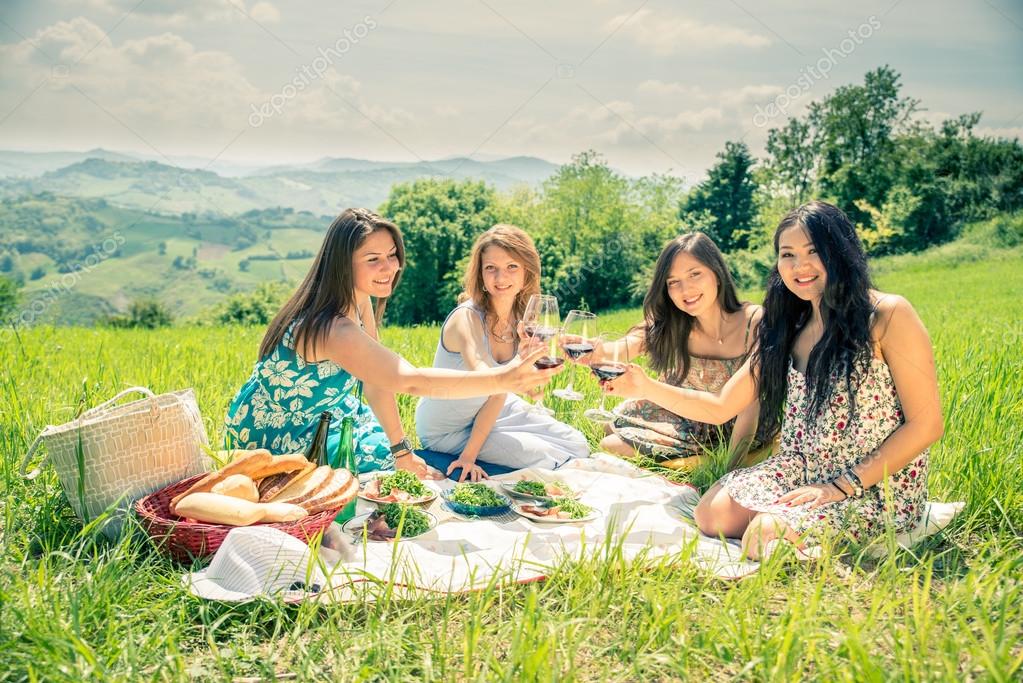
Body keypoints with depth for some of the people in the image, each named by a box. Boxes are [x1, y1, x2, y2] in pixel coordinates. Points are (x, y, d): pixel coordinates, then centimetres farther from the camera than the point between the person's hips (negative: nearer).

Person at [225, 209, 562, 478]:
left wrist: (402, 449, -9)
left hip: (320, 412, 8)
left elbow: (377, 380, -7)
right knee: (385, 462, -11)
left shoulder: (360, 299, -8)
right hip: (273, 438, -8)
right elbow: (409, 380, -46)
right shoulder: (332, 329, -37)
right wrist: (502, 379, -52)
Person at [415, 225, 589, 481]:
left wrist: (472, 453, -17)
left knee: (578, 447, 6)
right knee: (544, 458, -18)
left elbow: (500, 391, -12)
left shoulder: (523, 318, -8)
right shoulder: (467, 317, -29)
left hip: (488, 413, 7)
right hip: (446, 431, -7)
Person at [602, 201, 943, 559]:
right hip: (802, 471, 6)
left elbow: (926, 424, -13)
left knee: (767, 535, -25)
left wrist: (842, 486, -17)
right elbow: (720, 408, 5)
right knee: (712, 514, -13)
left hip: (878, 486, -6)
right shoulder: (785, 330, 6)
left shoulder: (887, 315, -12)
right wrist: (647, 387, -9)